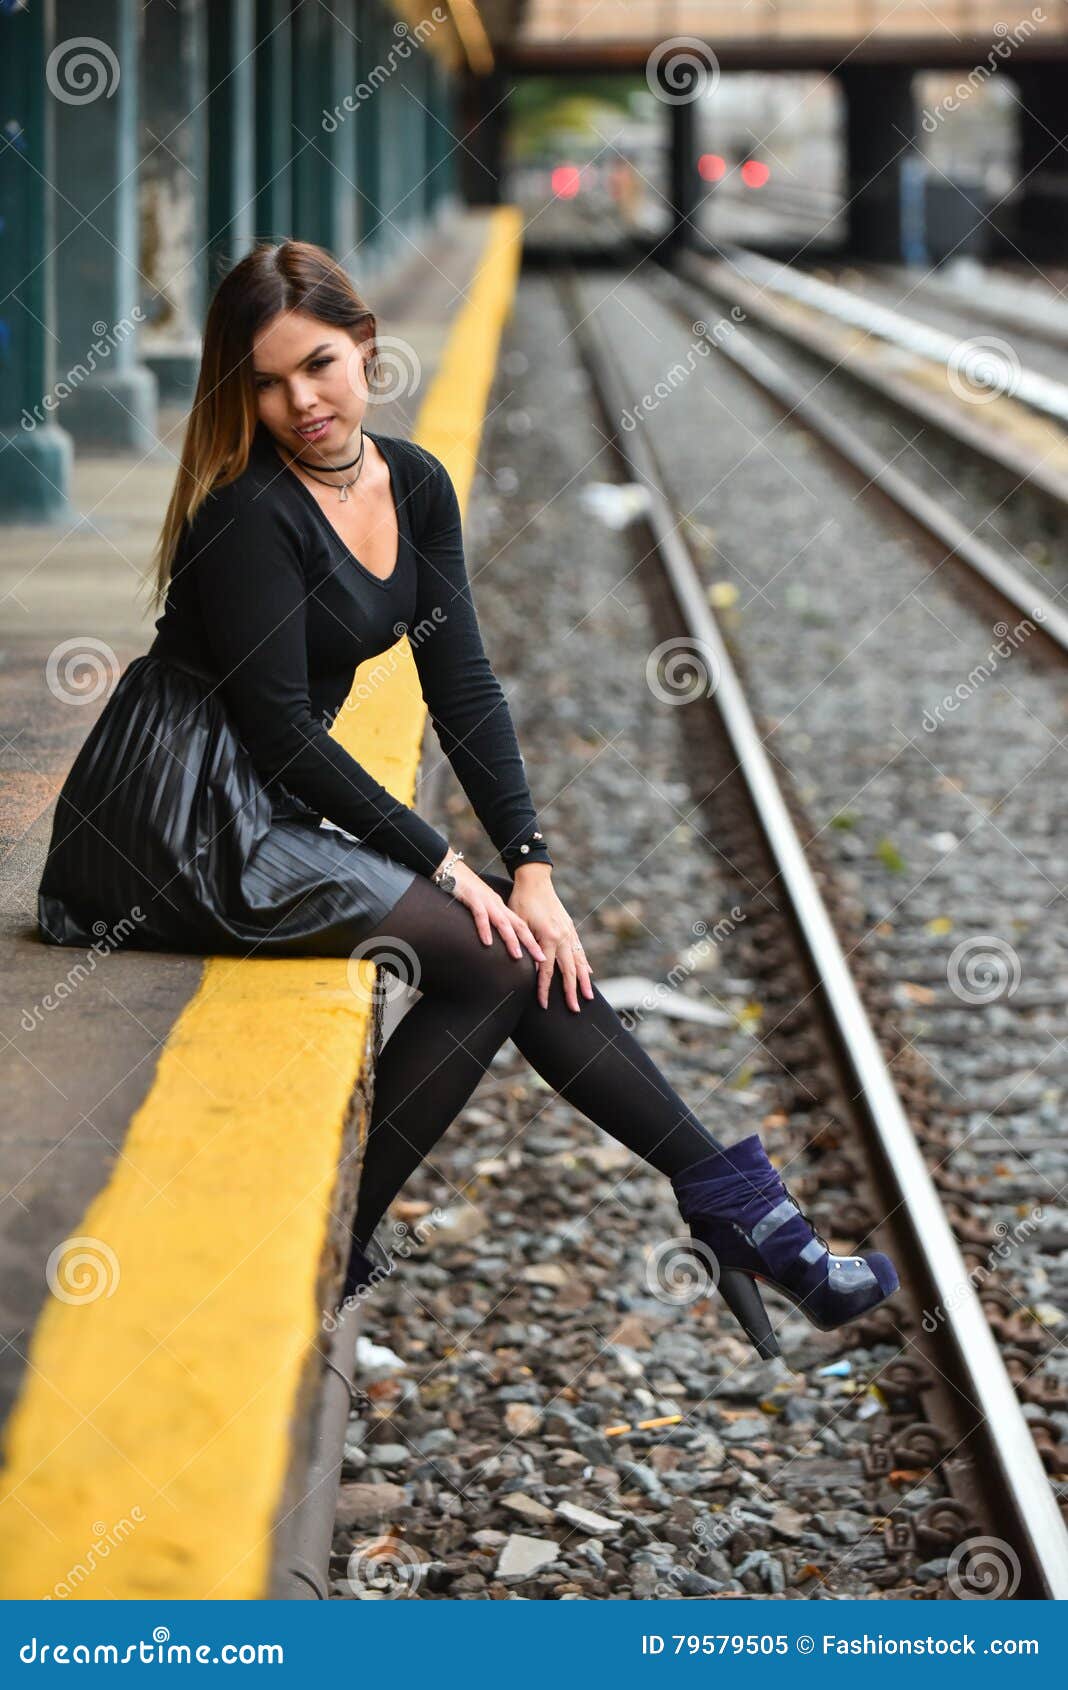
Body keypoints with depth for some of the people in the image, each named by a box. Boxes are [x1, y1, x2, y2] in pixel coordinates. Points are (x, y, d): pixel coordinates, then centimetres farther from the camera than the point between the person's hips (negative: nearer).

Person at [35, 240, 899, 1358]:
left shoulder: (415, 485, 5)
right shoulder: (250, 511, -18)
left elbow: (461, 682, 2)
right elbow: (280, 731, -18)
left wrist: (530, 866, -7)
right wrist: (443, 866, -14)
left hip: (270, 810, 7)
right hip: (179, 826, -7)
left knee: (525, 945, -7)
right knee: (492, 954, -17)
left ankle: (726, 1204, -5)